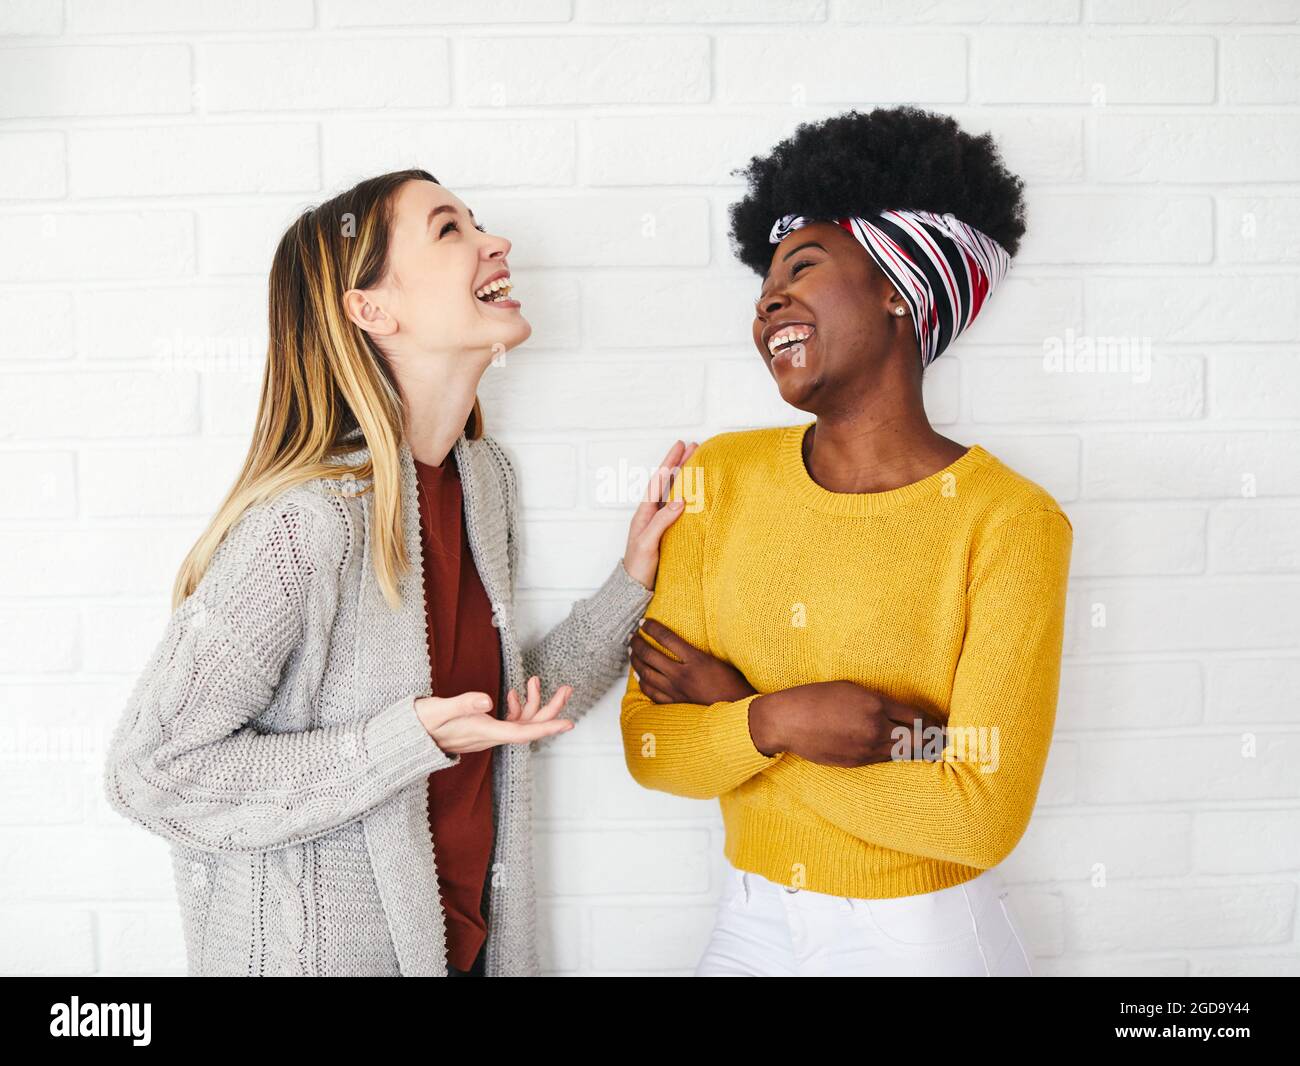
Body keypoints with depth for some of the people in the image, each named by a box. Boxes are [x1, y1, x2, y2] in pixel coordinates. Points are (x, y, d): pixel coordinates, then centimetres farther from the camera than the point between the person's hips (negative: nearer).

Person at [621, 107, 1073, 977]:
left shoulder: (1012, 524, -17)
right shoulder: (720, 479, -4)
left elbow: (981, 819, -20)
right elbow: (652, 746, -4)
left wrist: (730, 706, -14)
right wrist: (774, 721, -24)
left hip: (927, 936, -3)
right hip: (752, 926, 4)